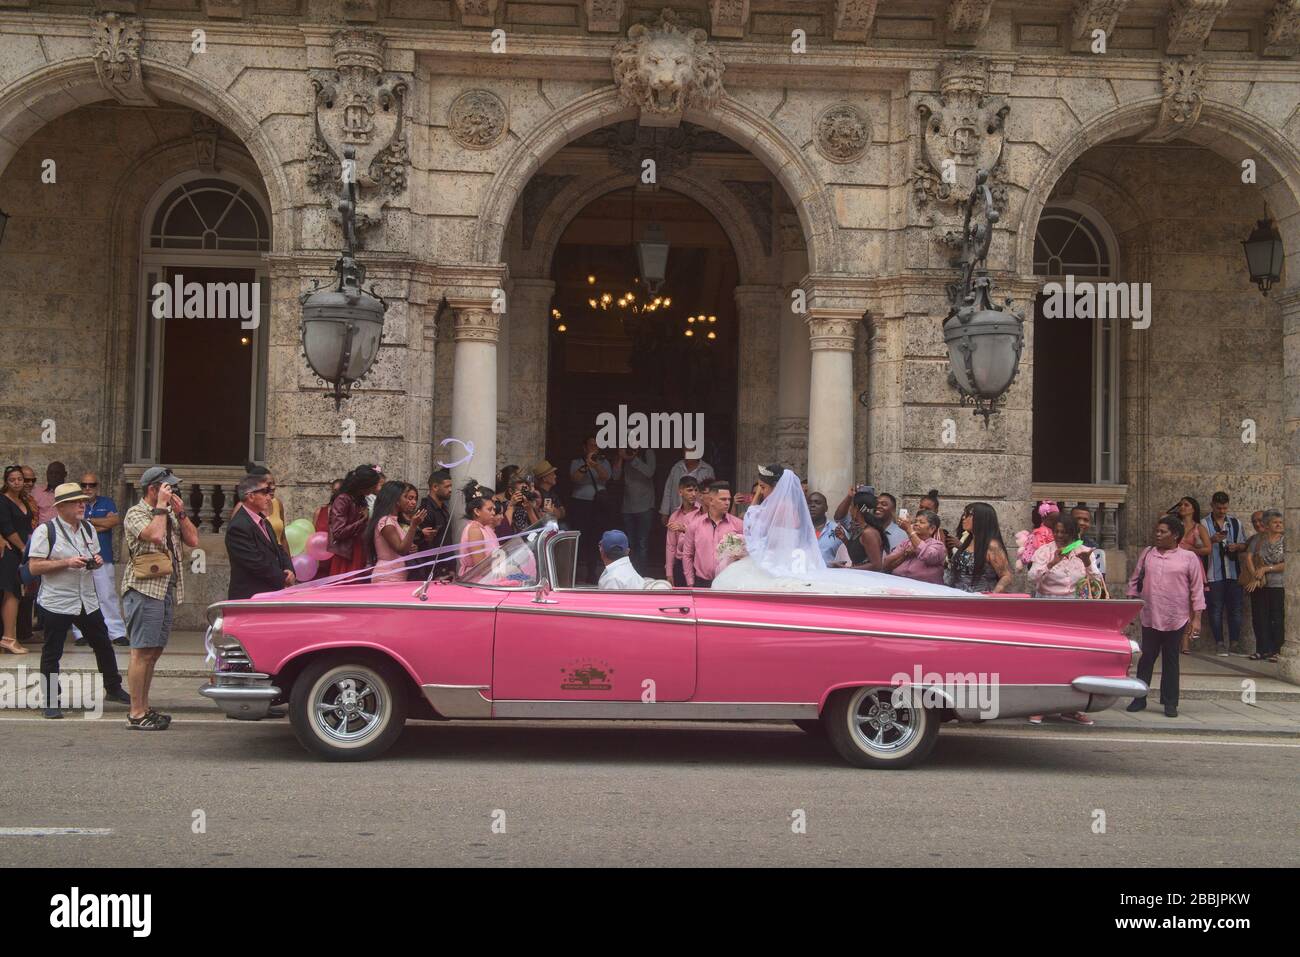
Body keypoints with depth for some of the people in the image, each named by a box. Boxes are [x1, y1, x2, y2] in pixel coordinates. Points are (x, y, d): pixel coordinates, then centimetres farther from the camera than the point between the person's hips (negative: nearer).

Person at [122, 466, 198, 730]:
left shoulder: (170, 514, 19)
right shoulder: (135, 513, -5)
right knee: (142, 653, -8)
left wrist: (180, 512, 3)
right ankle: (136, 715, -6)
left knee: (153, 652, 11)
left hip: (166, 590, 8)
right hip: (144, 589, -8)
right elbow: (155, 535, -24)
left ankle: (144, 708, 17)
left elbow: (193, 540, 11)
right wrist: (161, 505, -13)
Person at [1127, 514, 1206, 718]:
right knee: (1146, 657, 6)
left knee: (1171, 660, 6)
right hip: (1150, 617, 2)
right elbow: (1135, 581, 14)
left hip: (1176, 619, -2)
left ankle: (1170, 703, 13)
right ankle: (1139, 698, 15)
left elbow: (1197, 588, 0)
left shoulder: (1188, 557, 0)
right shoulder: (1147, 554, 8)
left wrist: (1196, 618, -4)